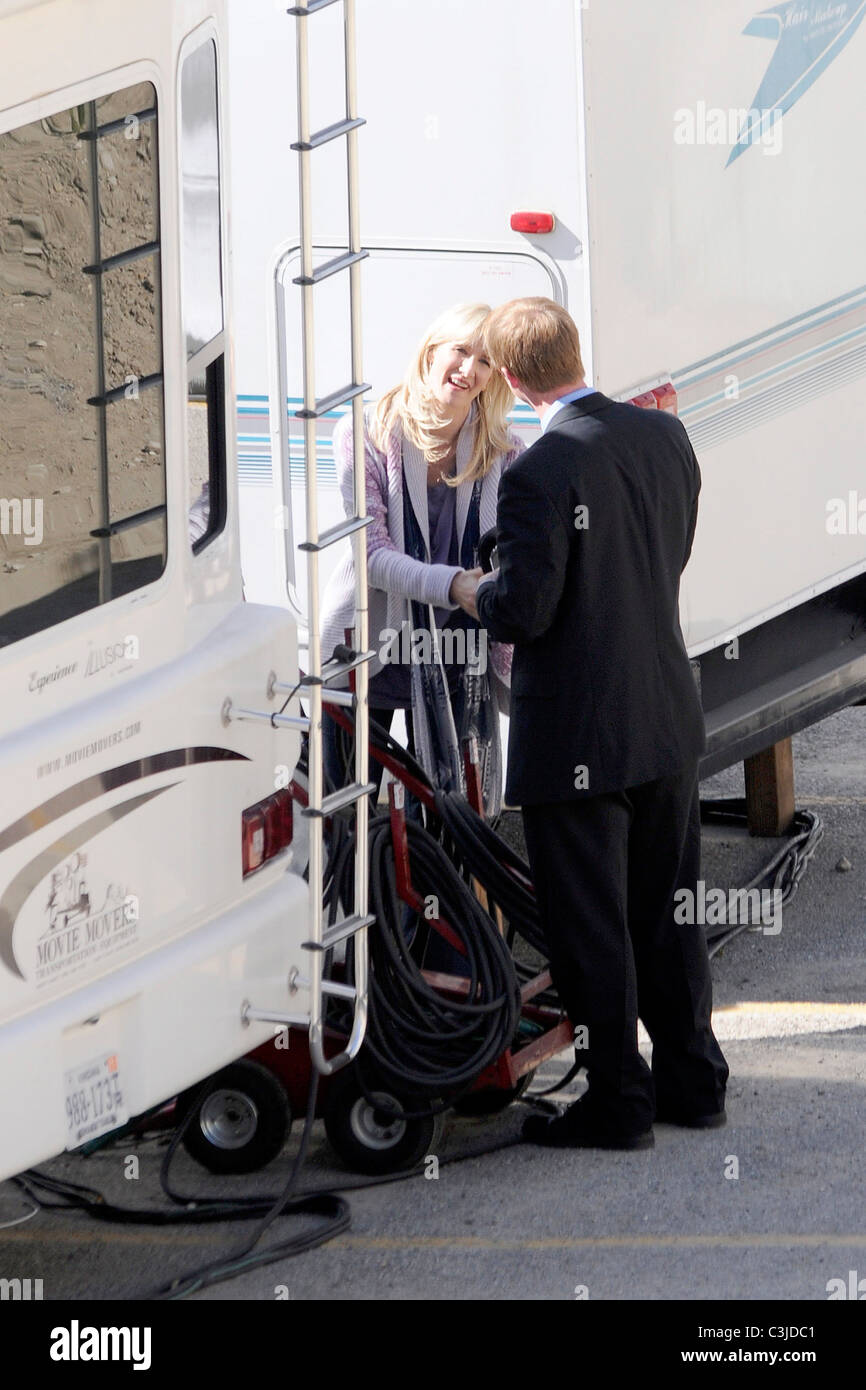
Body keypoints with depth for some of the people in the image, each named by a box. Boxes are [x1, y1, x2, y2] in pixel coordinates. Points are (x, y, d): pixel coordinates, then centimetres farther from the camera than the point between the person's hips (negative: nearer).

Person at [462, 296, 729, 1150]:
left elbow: (521, 611, -22)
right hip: (668, 722, 7)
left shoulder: (538, 477, -22)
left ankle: (617, 1103, 11)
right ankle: (693, 1082, 27)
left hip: (579, 738, -7)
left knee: (591, 927, 5)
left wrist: (468, 593, -2)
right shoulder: (663, 436, 0)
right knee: (667, 912, 18)